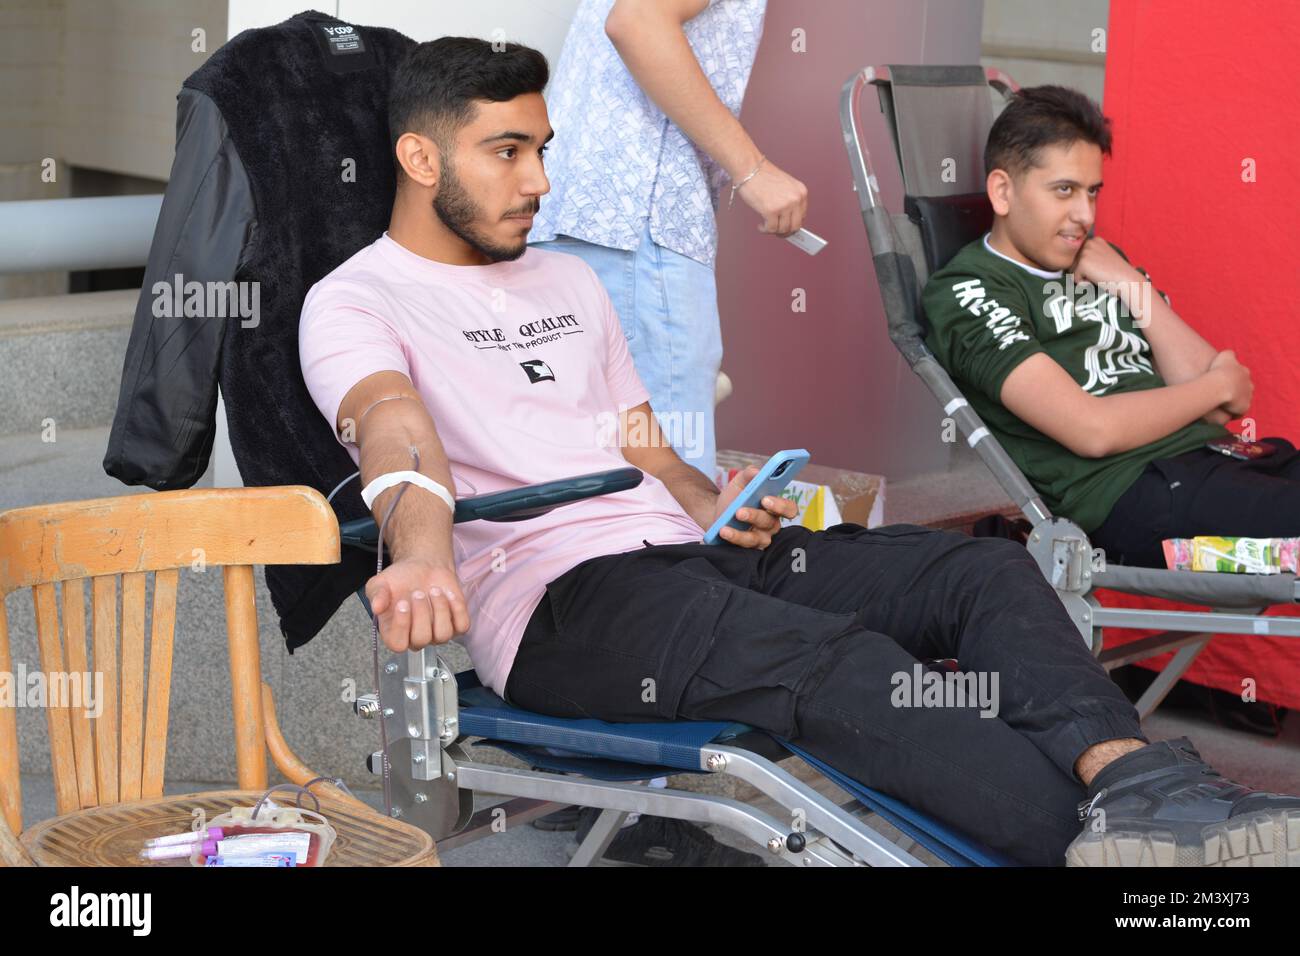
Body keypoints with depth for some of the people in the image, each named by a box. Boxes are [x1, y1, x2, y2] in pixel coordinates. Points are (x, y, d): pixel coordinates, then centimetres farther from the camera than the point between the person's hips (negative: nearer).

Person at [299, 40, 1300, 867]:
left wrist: (713, 509, 2)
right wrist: (424, 552, -43)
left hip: (679, 550, 8)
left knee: (984, 567, -14)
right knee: (843, 665, -35)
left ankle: (1135, 783, -40)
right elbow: (394, 428, -21)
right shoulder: (356, 302, 2)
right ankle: (1115, 843, -50)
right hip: (554, 603, -8)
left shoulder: (570, 281, 26)